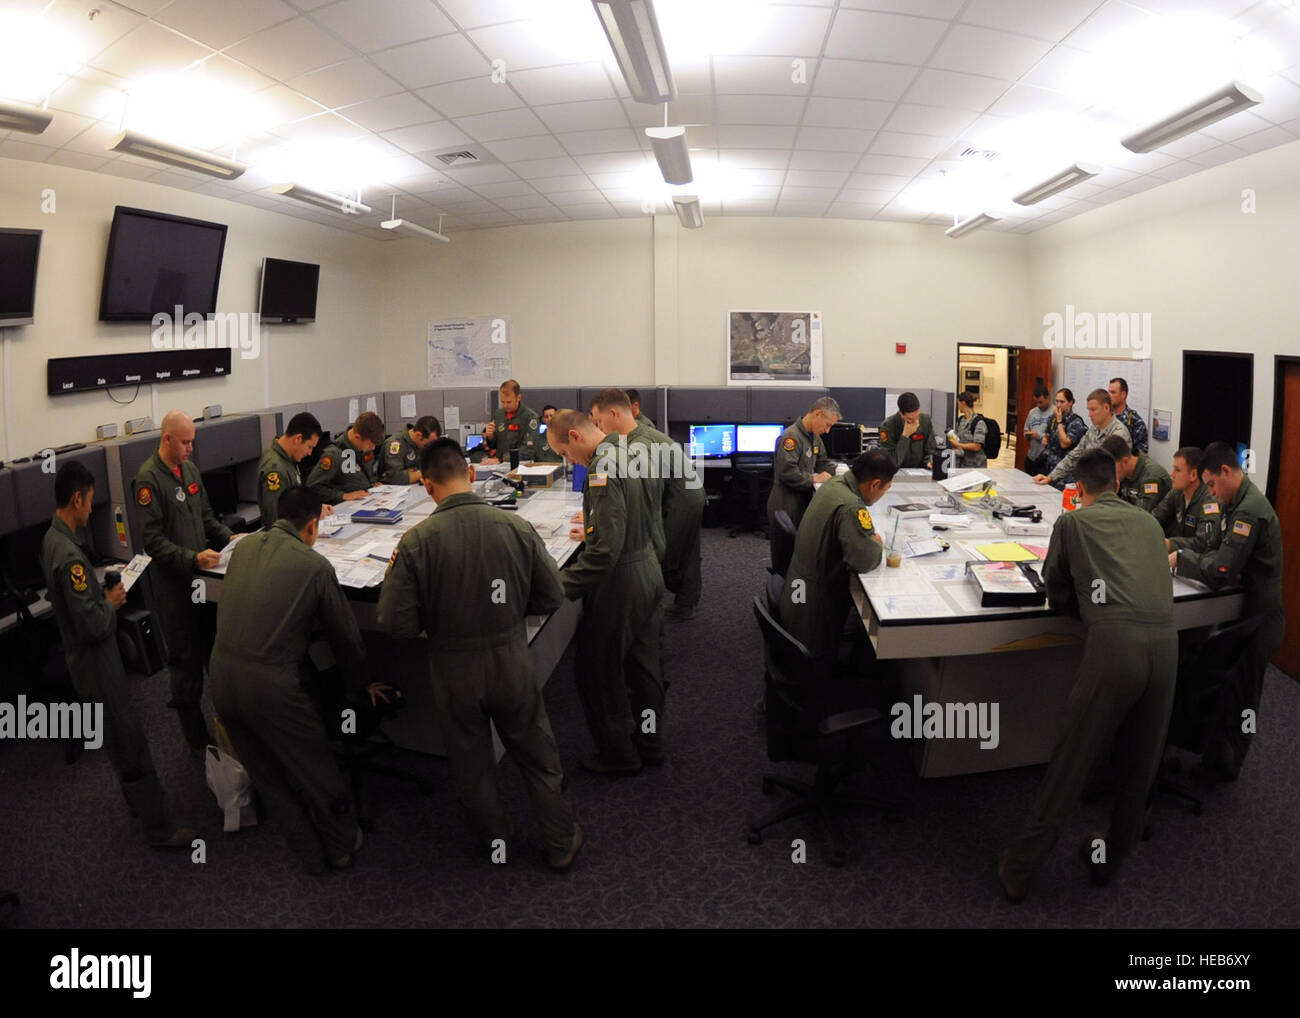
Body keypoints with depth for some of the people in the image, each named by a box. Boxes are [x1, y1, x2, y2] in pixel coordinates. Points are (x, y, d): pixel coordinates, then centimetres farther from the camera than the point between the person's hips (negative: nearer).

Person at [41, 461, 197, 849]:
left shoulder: (52, 538, 3)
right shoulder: (70, 556, -29)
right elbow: (92, 624, -28)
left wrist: (103, 591, 6)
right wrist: (111, 602, -11)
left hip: (87, 658, 10)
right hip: (96, 662, -10)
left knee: (119, 740, 24)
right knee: (131, 746, 0)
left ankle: (138, 801, 40)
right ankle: (158, 828, 9)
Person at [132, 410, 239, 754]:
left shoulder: (189, 469, 8)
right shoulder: (148, 479, -16)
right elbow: (152, 540, -18)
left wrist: (228, 537, 4)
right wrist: (193, 558, -25)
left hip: (203, 575, 7)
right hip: (174, 584, -7)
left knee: (214, 648, 16)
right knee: (186, 660, 4)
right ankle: (197, 738, 17)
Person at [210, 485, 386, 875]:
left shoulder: (243, 547, 6)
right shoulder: (315, 565, -8)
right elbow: (344, 633, 1)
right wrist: (361, 682, 19)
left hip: (221, 678, 6)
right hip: (271, 686, -6)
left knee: (267, 777, 20)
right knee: (317, 771, 16)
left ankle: (309, 853, 35)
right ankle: (341, 845, 34)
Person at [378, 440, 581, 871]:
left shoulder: (416, 541, -19)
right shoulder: (517, 528, -14)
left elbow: (396, 622, -16)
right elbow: (552, 597, -5)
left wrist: (436, 616, 4)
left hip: (455, 672, -1)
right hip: (512, 664, 1)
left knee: (472, 764, 22)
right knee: (538, 756, 21)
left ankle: (496, 841, 42)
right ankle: (561, 843, 35)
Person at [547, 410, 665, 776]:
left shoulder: (602, 469, -24)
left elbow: (604, 550, -29)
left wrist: (559, 588, -24)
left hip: (620, 586, -9)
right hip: (649, 574, 9)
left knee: (597, 673, 8)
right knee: (643, 665, 20)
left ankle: (618, 755, 22)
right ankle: (649, 743, 34)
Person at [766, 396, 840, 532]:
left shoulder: (814, 437, 12)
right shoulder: (791, 436, -20)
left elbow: (823, 462, 20)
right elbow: (787, 472, -28)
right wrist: (814, 478, -18)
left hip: (804, 502, 9)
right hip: (786, 508, -9)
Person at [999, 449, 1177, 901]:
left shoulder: (1072, 522, 13)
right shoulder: (1149, 523, 23)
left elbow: (1057, 594, 19)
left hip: (1114, 640, -4)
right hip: (1166, 639, 4)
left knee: (1071, 761, 2)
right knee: (1140, 762, 19)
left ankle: (1019, 868, 13)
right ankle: (1112, 855, 36)